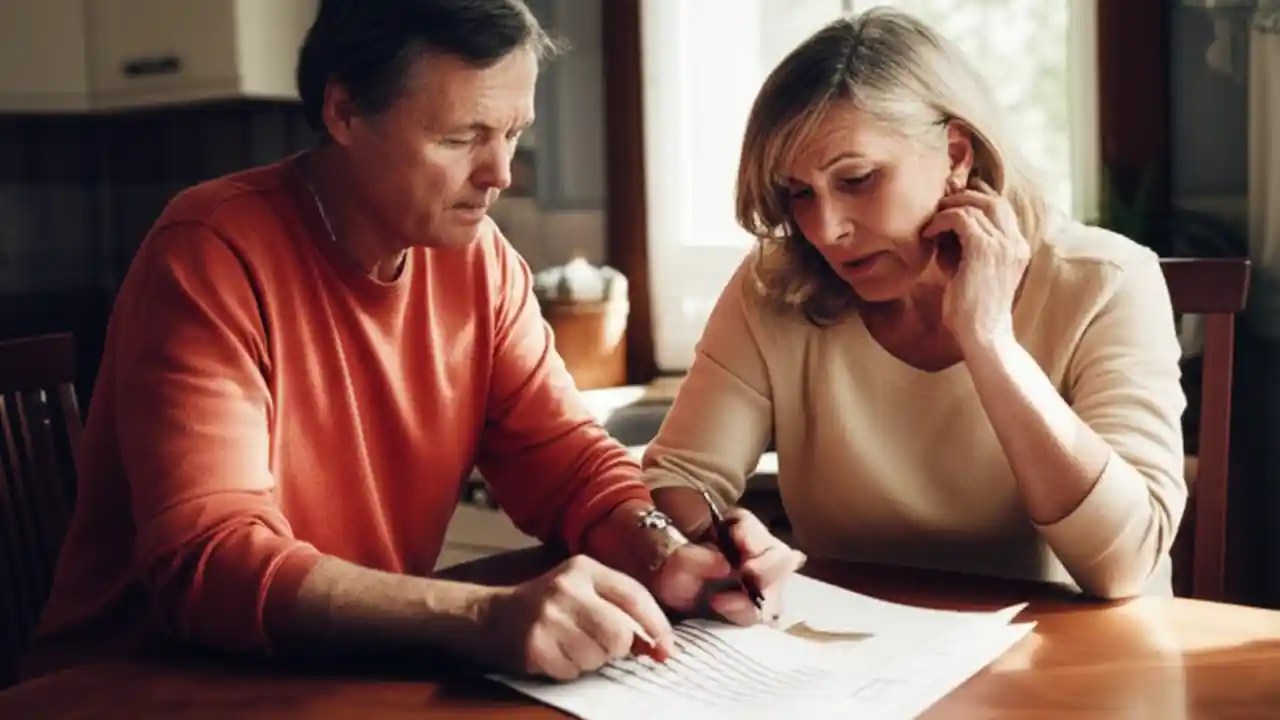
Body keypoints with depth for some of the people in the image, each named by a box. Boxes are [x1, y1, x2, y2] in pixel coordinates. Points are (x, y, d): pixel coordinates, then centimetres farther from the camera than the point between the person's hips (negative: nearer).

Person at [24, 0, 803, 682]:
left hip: (359, 671, 6)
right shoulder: (214, 255, -20)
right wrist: (484, 617, -40)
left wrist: (658, 549, -21)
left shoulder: (479, 258, -1)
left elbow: (565, 454, 1)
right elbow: (205, 561, -28)